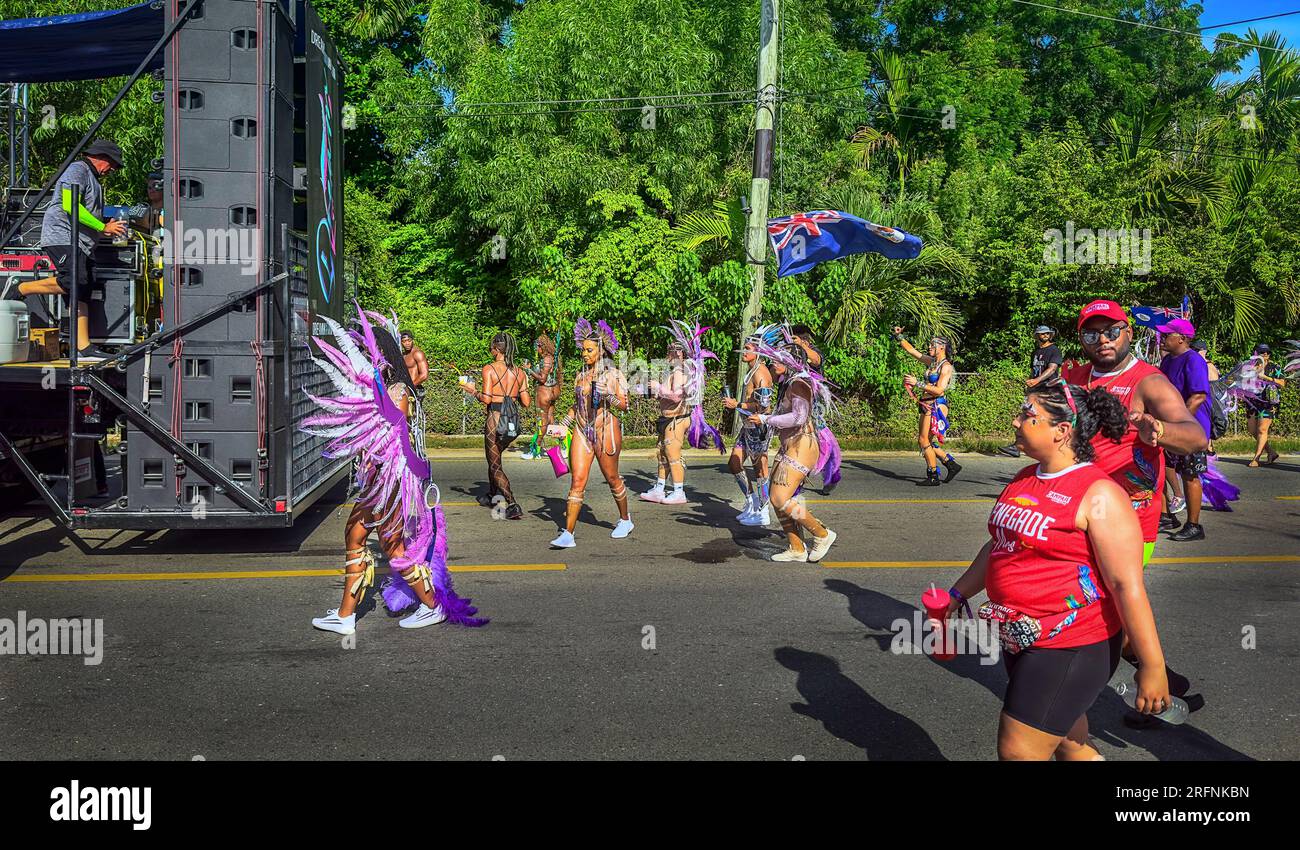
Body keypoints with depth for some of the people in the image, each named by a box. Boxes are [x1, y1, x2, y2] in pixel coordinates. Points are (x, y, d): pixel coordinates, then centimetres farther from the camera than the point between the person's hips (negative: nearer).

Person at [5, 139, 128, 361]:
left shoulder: (92, 179, 30)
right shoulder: (77, 170, -2)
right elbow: (70, 205, -15)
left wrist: (106, 231, 19)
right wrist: (102, 227, -13)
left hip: (79, 244, 10)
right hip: (63, 237, -10)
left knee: (81, 294, 0)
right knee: (73, 281, -27)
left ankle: (83, 347, -5)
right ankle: (19, 290, -10)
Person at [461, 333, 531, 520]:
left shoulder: (489, 369, -8)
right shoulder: (519, 372, 6)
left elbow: (486, 399, -15)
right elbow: (526, 402, 4)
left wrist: (473, 391, 4)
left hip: (495, 419, -6)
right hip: (513, 421, 6)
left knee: (495, 465, 2)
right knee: (495, 456, 28)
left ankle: (512, 505, -11)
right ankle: (492, 495, 38)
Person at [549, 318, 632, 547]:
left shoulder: (613, 374, -3)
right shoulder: (581, 374, 11)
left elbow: (624, 405, -5)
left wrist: (606, 394, -21)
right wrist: (563, 425, 11)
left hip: (606, 430, -3)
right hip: (582, 431, 4)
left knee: (612, 478, 11)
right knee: (577, 480, -5)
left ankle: (625, 520, 34)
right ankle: (568, 533, -9)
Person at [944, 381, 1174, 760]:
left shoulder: (1099, 495, -18)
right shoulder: (1024, 480, 7)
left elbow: (1127, 586, -19)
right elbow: (998, 546, 20)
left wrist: (1152, 666, -18)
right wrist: (957, 595, 21)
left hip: (1071, 649, -8)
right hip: (1021, 640, 8)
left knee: (1018, 751, -5)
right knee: (1070, 746, 20)